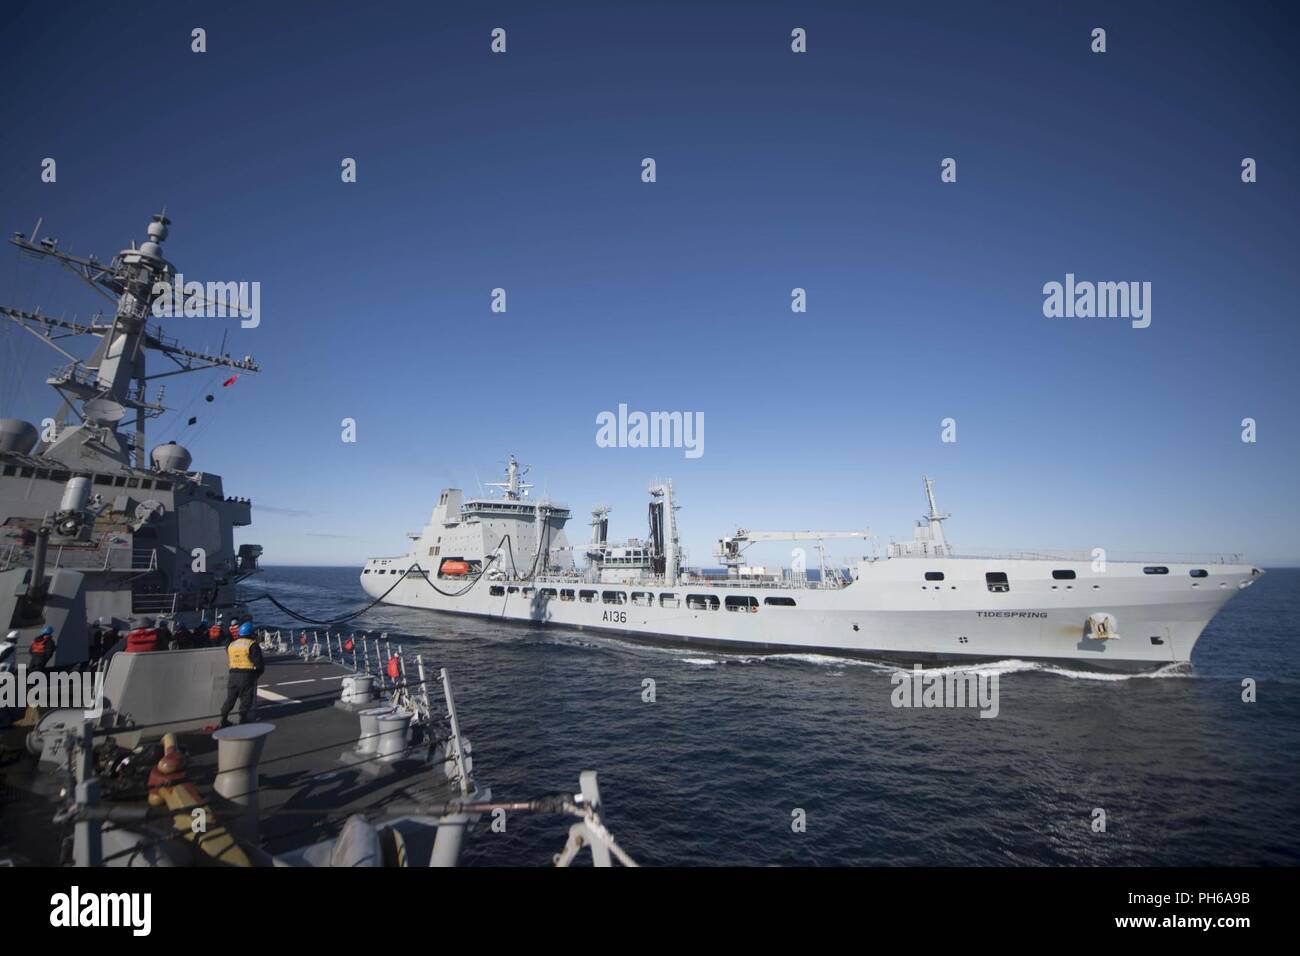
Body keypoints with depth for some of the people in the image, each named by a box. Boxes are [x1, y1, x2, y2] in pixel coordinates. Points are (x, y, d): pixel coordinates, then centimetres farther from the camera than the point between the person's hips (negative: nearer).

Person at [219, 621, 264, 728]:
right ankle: (243, 719, 3)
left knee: (230, 697, 17)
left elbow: (228, 662, 17)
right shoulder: (252, 645, -8)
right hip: (247, 674, -6)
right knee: (246, 699, 3)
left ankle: (224, 719, 21)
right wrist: (258, 672, 4)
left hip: (232, 674, 6)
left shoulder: (231, 645, 12)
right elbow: (258, 662, -13)